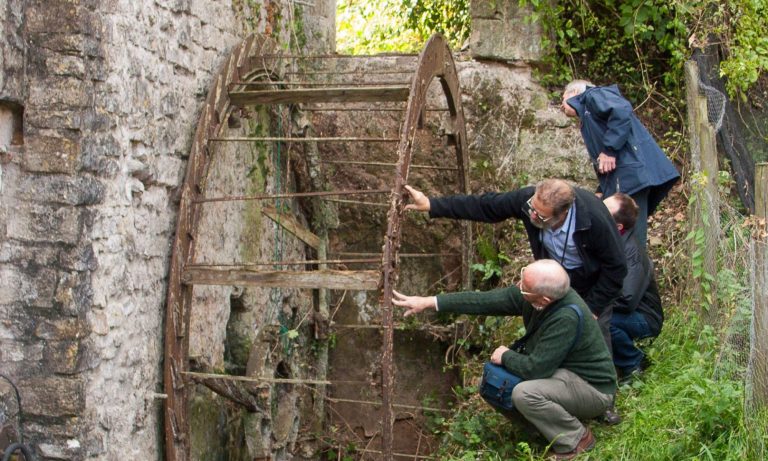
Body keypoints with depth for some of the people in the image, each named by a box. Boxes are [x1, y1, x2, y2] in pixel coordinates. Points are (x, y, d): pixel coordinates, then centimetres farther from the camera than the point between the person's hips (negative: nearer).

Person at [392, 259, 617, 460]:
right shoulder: (533, 293, -13)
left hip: (593, 388, -8)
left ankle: (577, 439, -7)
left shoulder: (566, 318, -36)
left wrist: (505, 356, -12)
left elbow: (534, 368, -32)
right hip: (561, 372, 8)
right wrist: (429, 302, -9)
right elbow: (486, 300, -7)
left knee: (525, 393, -31)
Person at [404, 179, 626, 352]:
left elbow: (616, 267, -26)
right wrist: (431, 205, -24)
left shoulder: (595, 218, -41)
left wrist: (592, 308, -21)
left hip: (592, 282, -4)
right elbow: (484, 206, -21)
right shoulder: (527, 198, -32)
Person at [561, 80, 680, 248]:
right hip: (621, 179, 9)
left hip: (629, 173, -9)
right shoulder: (588, 116, 32)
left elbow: (622, 111, -14)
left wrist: (609, 150, -15)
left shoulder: (593, 95, 7)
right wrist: (603, 191, 11)